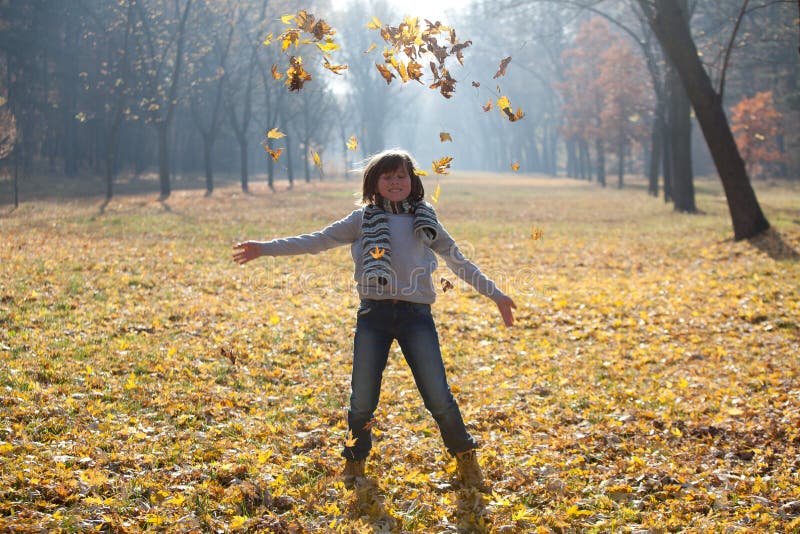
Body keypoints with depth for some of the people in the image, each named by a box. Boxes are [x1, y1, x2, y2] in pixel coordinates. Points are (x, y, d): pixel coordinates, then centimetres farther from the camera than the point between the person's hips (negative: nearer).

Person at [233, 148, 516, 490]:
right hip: (374, 314, 0)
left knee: (438, 396, -5)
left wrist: (496, 295, 14)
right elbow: (316, 241, 6)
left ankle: (466, 460, 17)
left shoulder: (425, 221, 14)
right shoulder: (363, 220, 10)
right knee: (362, 400, 3)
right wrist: (264, 248, -1)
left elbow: (459, 262, 17)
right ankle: (354, 464, 26)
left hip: (416, 314, 0)